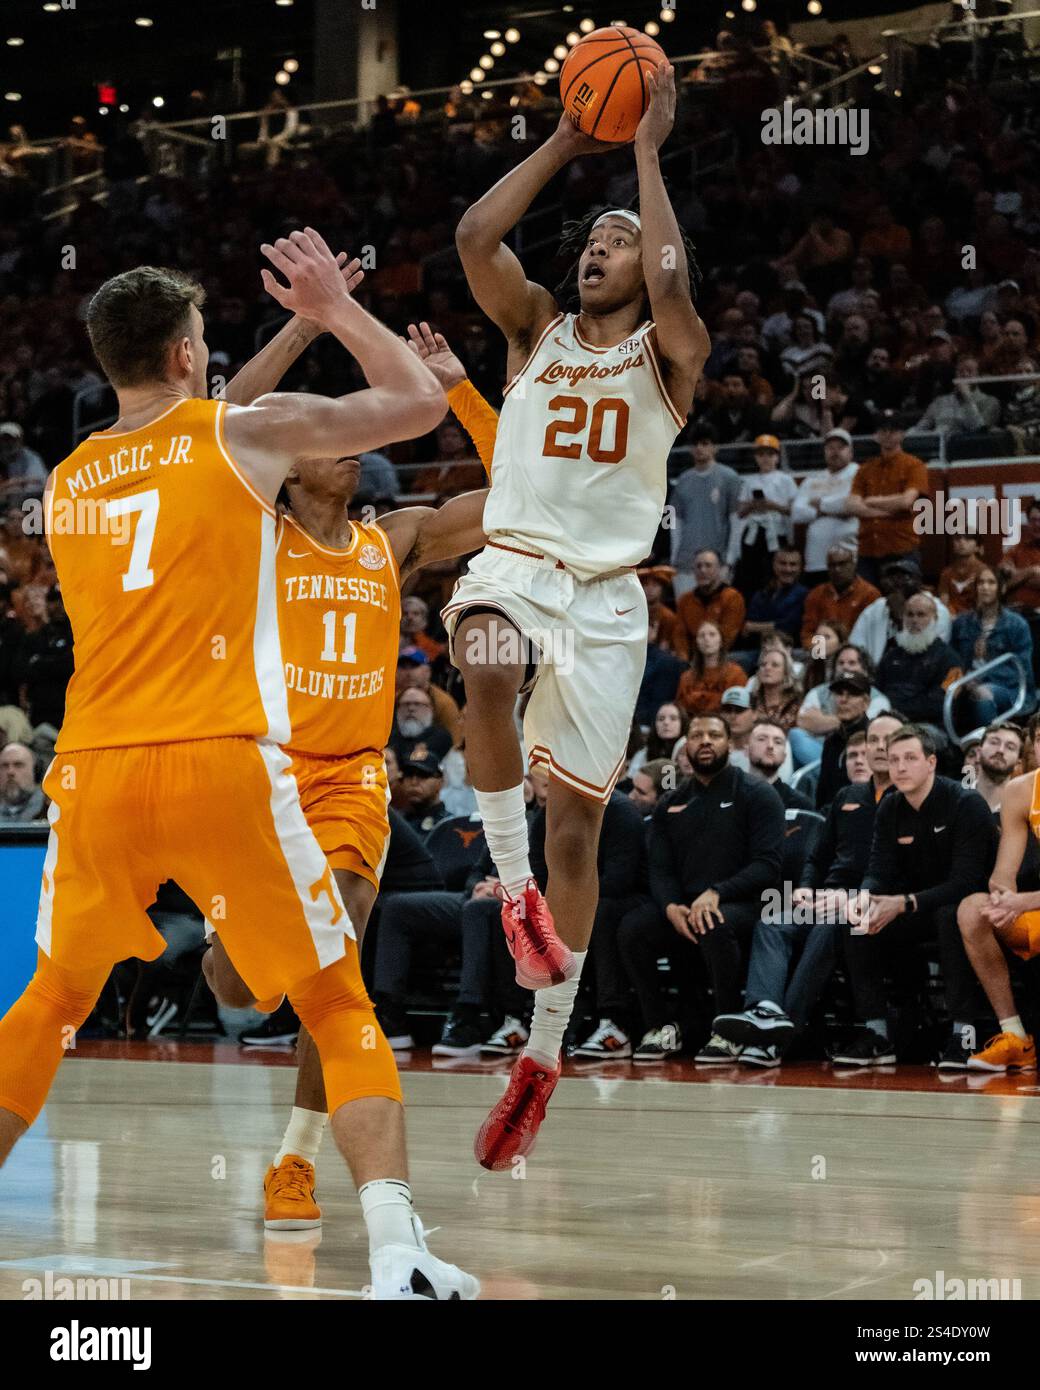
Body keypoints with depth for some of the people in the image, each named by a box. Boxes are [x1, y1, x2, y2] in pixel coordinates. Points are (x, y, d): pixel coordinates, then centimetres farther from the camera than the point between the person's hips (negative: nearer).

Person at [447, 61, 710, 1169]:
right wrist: (567, 142, -2)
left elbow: (672, 287, -19)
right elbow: (475, 237, -5)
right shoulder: (536, 329, 12)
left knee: (577, 825, 2)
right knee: (489, 673, -38)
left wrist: (646, 147, -11)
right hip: (510, 565, 1)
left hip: (606, 592, -1)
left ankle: (544, 1055, 12)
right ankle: (513, 889, -23)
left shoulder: (667, 354, 5)